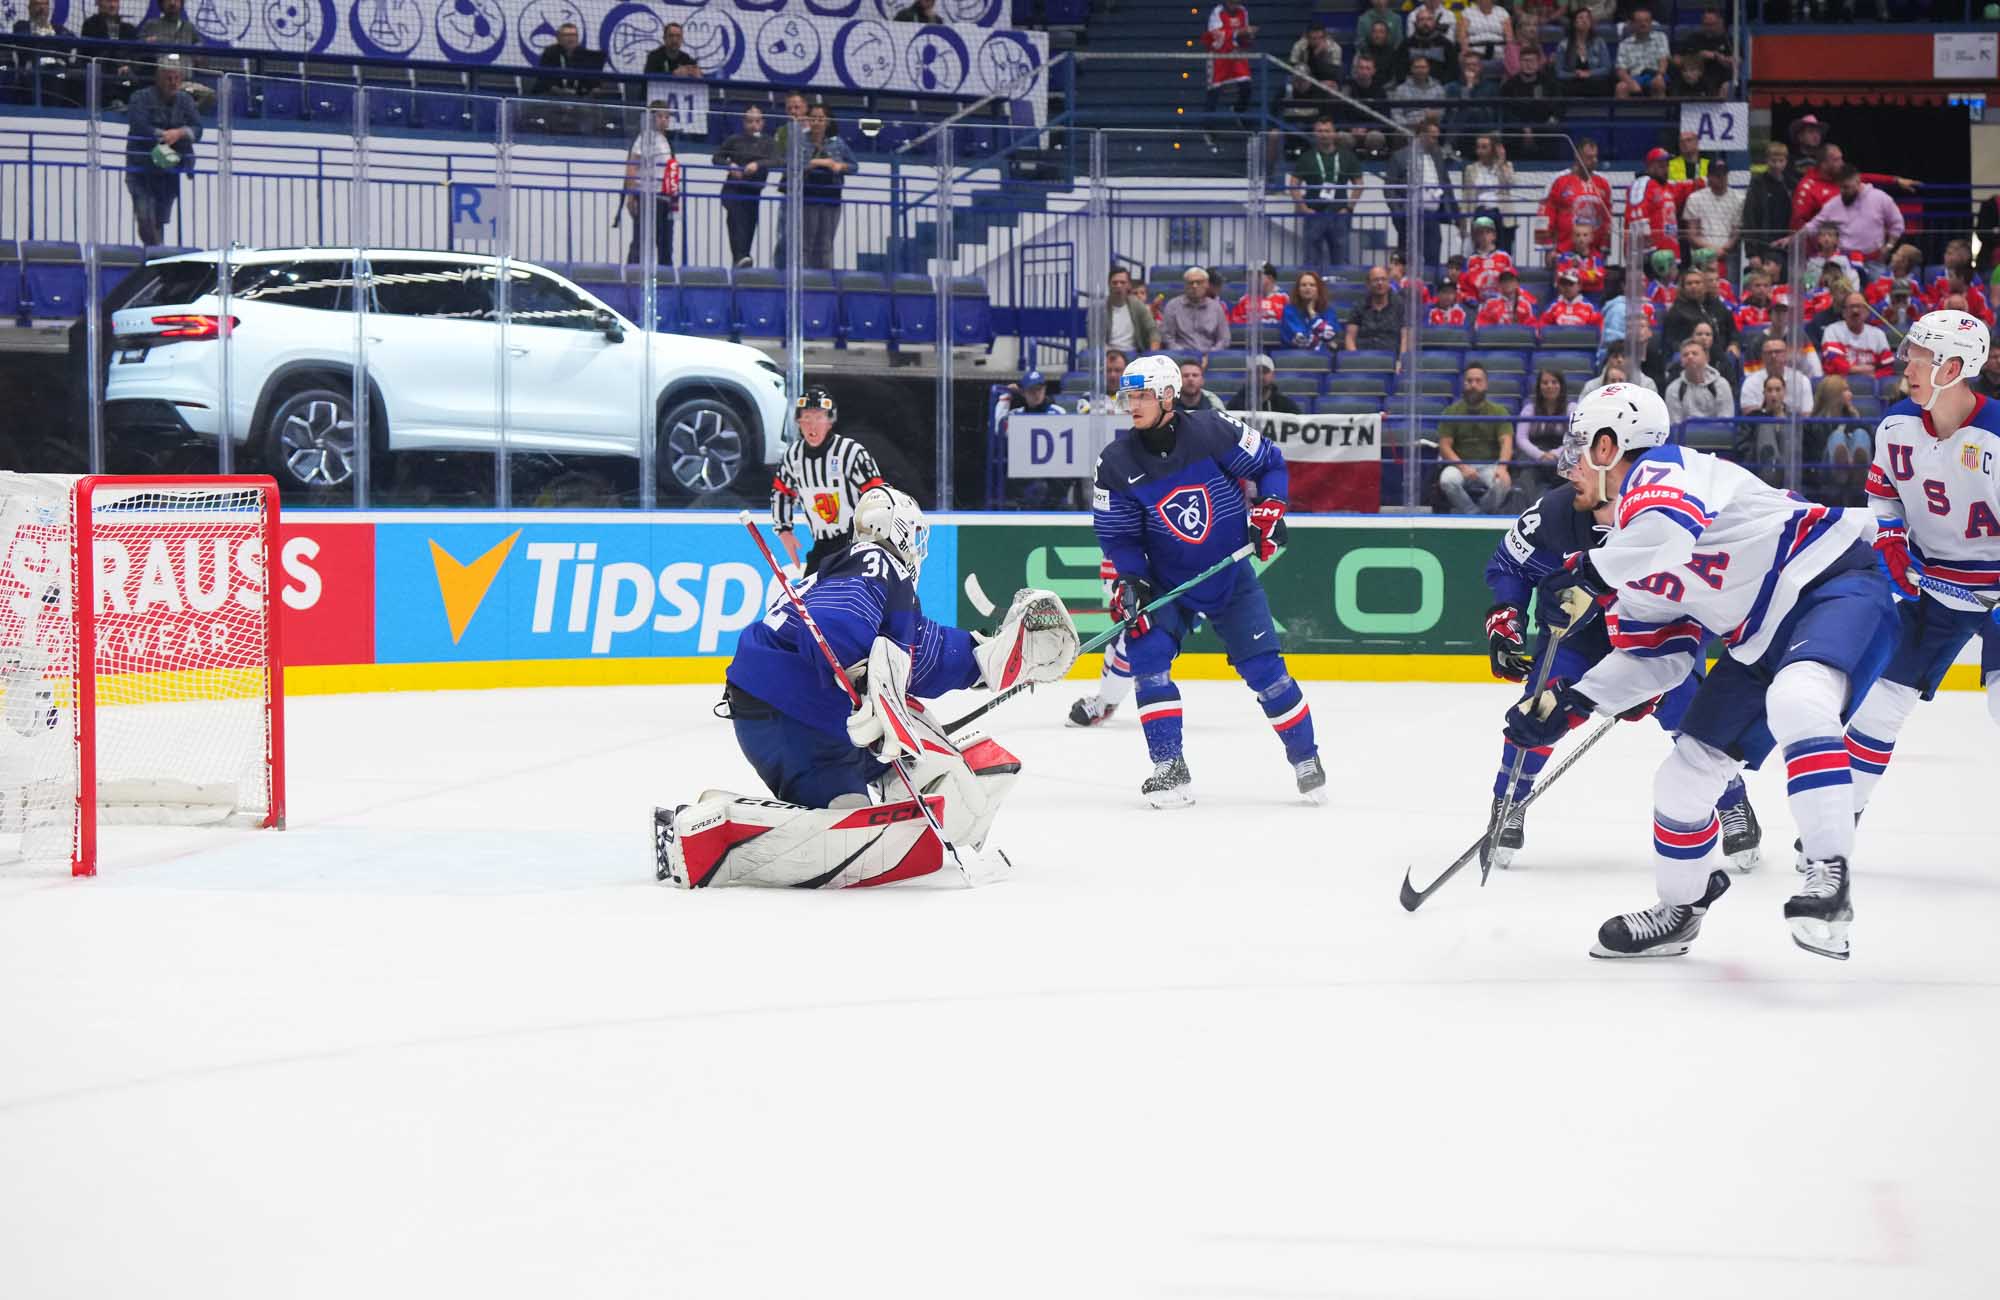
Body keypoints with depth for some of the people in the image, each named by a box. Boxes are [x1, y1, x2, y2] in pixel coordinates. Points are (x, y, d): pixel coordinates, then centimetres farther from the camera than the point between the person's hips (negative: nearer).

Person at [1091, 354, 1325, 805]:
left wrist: (1268, 509, -14)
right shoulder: (1117, 462, -10)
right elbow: (1117, 534, -4)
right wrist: (1130, 580, -18)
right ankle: (1170, 768, -14)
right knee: (1146, 652, -19)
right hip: (1167, 584, 2)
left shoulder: (1213, 430, -16)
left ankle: (1306, 759, 15)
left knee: (1263, 667, -5)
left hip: (1231, 578, -2)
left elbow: (1270, 462, -2)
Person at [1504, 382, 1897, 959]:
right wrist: (1569, 702, 7)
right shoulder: (1629, 557, 16)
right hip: (1762, 640, 10)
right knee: (1687, 772, 7)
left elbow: (1670, 527, -38)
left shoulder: (1657, 470, -13)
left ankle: (1829, 878, -41)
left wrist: (1590, 574, -25)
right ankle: (1680, 910, 28)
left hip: (1833, 582, -10)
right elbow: (1655, 661, 16)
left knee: (1796, 700, -39)